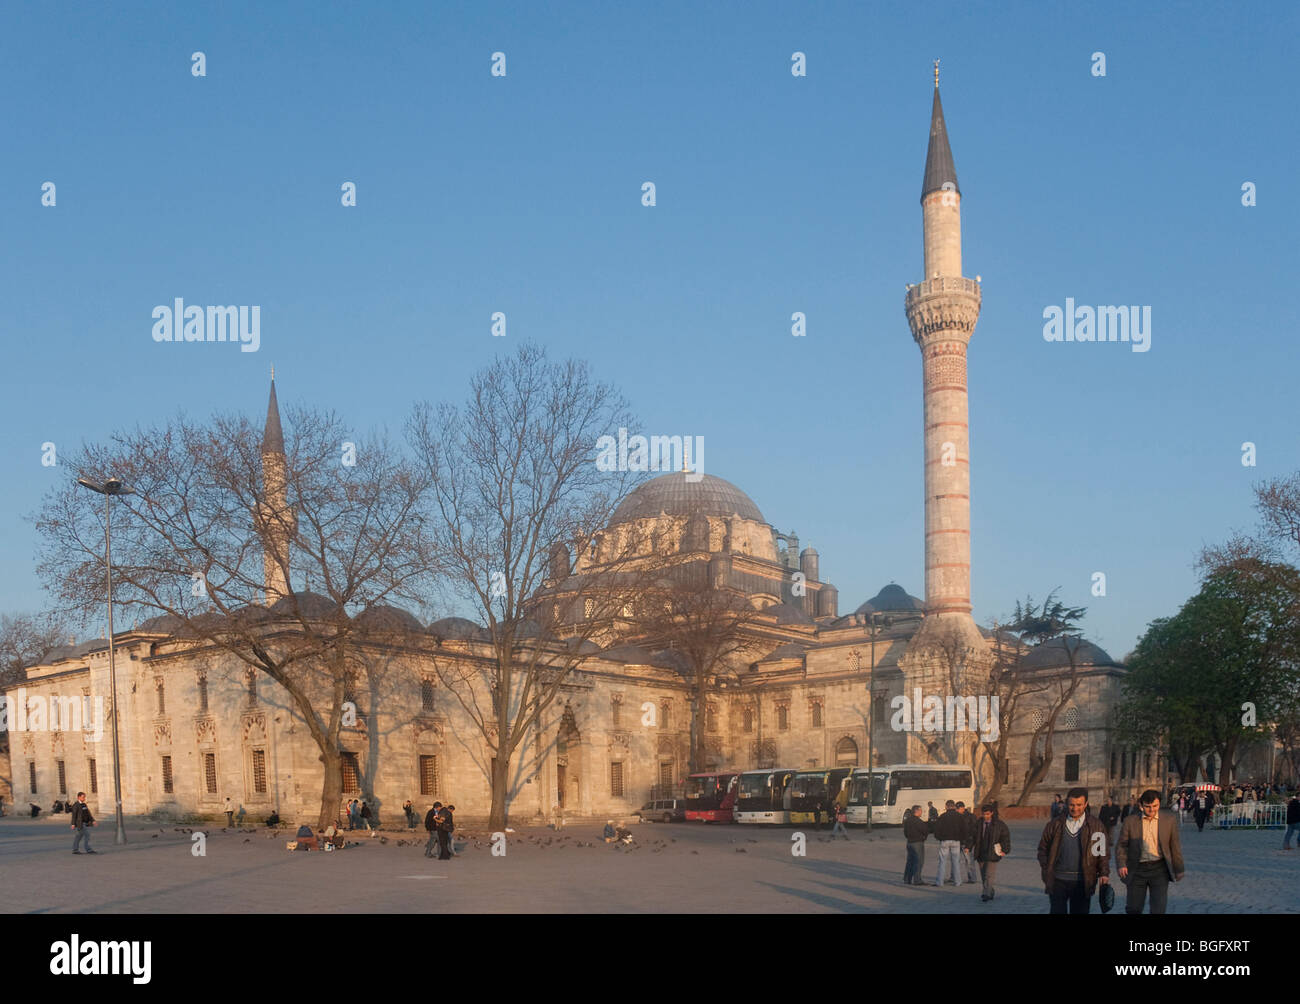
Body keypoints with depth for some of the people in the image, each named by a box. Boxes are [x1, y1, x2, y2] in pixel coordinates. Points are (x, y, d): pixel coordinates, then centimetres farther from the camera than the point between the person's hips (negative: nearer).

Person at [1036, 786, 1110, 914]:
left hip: (1082, 883, 0)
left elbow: (1104, 852, 7)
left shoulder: (1095, 825, 4)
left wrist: (1104, 873, -7)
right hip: (1058, 881, 0)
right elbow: (1043, 850, 10)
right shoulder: (1055, 824, 4)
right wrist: (1046, 874, 2)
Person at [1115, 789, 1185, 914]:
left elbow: (1175, 846, 7)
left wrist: (1178, 870, 9)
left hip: (1159, 869, 0)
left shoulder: (1169, 820, 1)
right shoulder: (1130, 822, 0)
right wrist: (1121, 864, -14)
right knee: (1133, 909, 6)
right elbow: (1121, 845, 2)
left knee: (1158, 910, -5)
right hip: (1137, 870, 0)